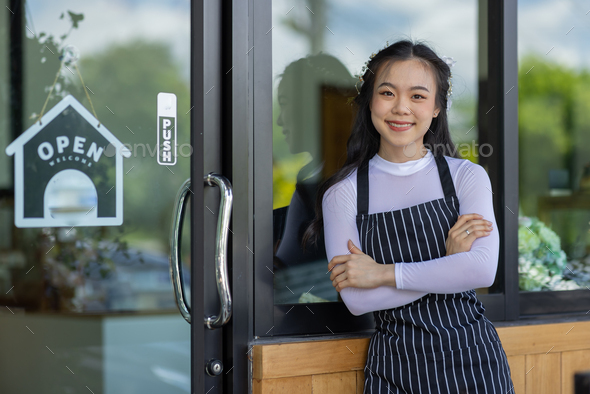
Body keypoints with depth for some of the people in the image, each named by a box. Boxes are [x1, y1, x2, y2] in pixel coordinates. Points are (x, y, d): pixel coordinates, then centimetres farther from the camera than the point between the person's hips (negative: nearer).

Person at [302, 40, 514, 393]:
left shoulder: (467, 176, -1)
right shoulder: (343, 193, -2)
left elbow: (483, 270, -15)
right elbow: (356, 300, -11)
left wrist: (381, 273, -14)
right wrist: (449, 263, -15)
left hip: (471, 358, 0)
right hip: (396, 364, 0)